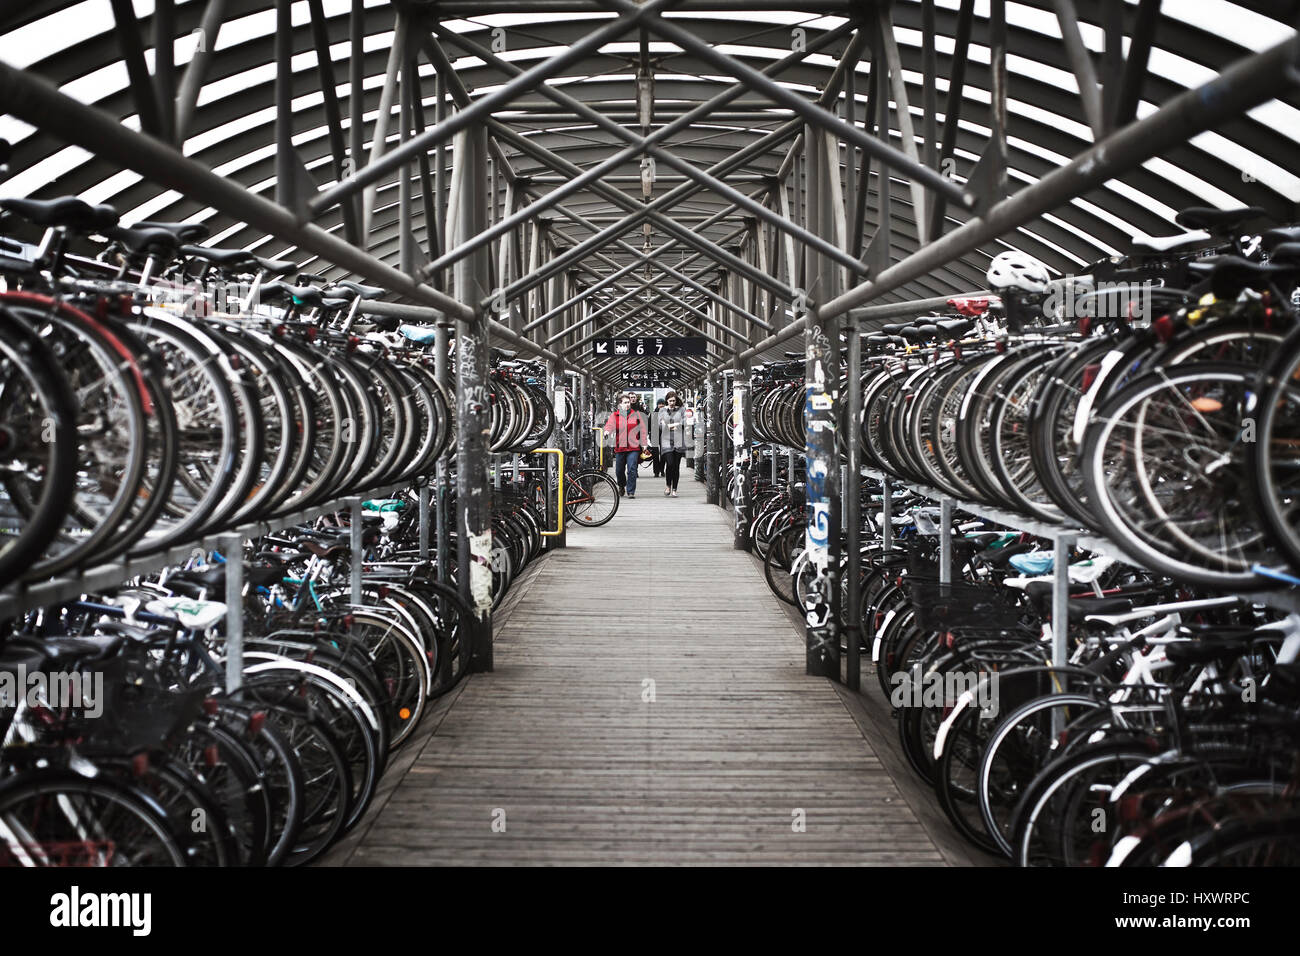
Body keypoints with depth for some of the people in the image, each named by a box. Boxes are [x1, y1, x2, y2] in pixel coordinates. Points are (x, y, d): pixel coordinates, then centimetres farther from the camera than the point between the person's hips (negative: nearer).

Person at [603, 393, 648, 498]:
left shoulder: (636, 414, 7)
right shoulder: (615, 415, 6)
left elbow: (642, 429, 7)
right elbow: (610, 424, -11)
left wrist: (644, 443, 1)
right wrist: (607, 431, -34)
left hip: (633, 447, -1)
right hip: (620, 447, 1)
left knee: (632, 469, -11)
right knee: (619, 470, 12)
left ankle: (631, 491, -4)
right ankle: (621, 486, 39)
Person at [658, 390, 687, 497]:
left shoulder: (681, 410, 10)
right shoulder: (662, 410, 11)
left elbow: (684, 423, 0)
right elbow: (659, 425, 4)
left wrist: (668, 425, -6)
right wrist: (674, 425, -7)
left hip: (678, 442, 1)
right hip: (666, 441, -1)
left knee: (676, 466, 1)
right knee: (669, 464, -14)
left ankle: (674, 489, 11)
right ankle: (668, 486, 6)